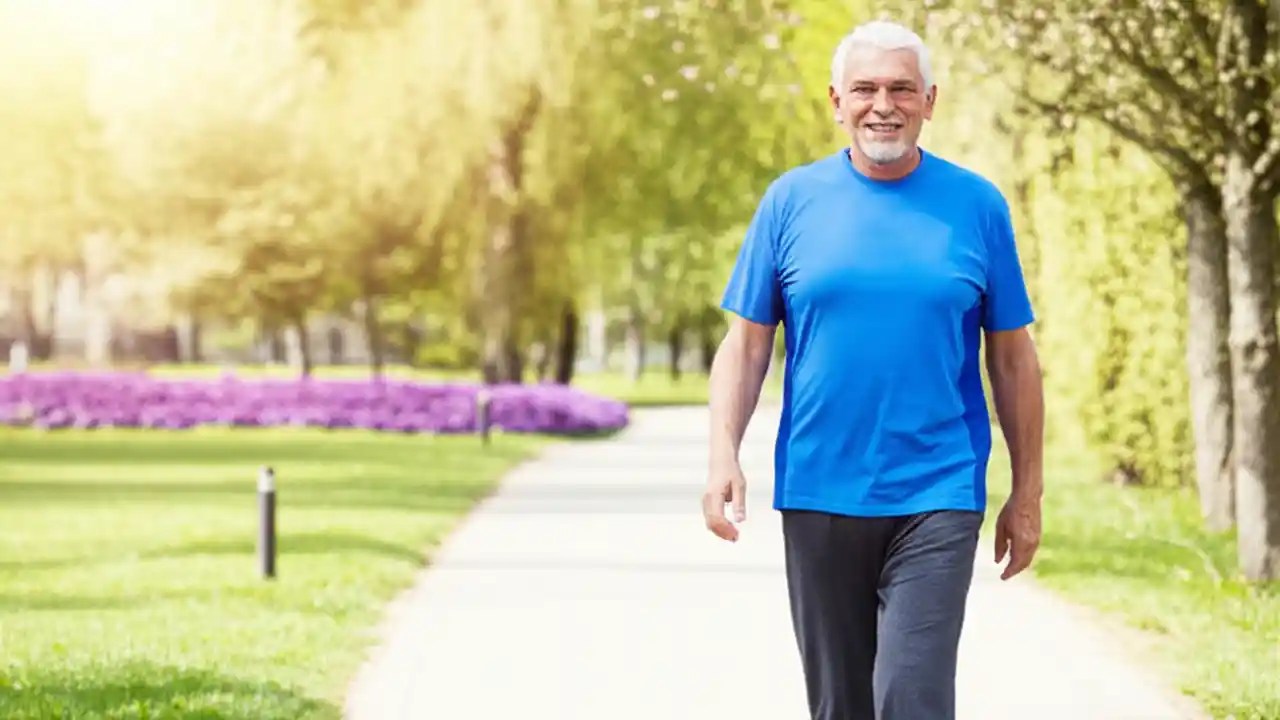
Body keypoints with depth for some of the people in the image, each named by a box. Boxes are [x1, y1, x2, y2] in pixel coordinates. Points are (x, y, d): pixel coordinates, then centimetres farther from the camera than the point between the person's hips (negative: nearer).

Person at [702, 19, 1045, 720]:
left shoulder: (977, 206, 2)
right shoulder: (791, 201, 3)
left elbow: (1013, 359, 6)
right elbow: (746, 345, 5)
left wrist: (1027, 492, 6)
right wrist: (723, 456, -8)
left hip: (936, 498, -2)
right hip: (818, 495, 2)